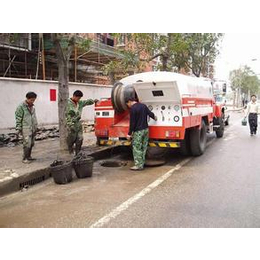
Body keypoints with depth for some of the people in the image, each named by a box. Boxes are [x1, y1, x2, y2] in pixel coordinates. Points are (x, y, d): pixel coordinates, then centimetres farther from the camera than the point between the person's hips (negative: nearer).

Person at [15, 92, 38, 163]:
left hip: (33, 129, 7)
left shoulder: (32, 106, 12)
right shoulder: (21, 107, -10)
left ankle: (29, 156, 22)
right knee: (27, 144, -8)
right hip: (26, 129, -7)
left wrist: (36, 126, 19)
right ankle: (25, 158, 1)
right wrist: (18, 129, -12)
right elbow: (18, 118, -10)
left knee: (31, 144, 11)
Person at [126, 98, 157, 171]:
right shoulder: (143, 105, 8)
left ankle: (138, 165, 1)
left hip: (138, 131, -8)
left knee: (137, 148, -1)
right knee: (143, 148, 13)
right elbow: (150, 113, 20)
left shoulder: (133, 109, -15)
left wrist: (129, 134, -10)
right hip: (146, 129, 8)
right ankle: (142, 164, 19)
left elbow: (132, 123, -16)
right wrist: (154, 117, 43)